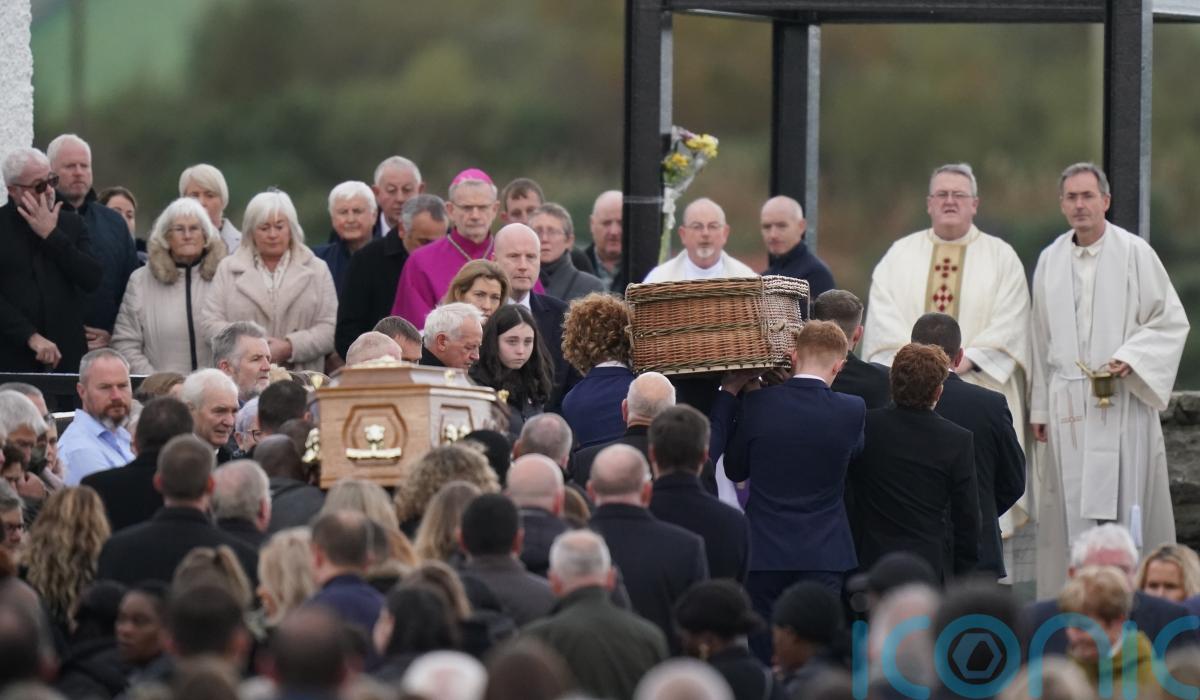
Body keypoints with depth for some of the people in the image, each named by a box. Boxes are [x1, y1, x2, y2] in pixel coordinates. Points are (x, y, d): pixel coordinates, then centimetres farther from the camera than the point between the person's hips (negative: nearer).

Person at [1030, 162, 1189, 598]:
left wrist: (1130, 358, -15)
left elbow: (1172, 321, 0)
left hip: (1122, 401, -4)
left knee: (1128, 504, -6)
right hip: (1068, 406, 4)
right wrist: (1039, 407, 15)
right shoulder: (1050, 261, 11)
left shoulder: (1135, 254, -2)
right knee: (1071, 508, 2)